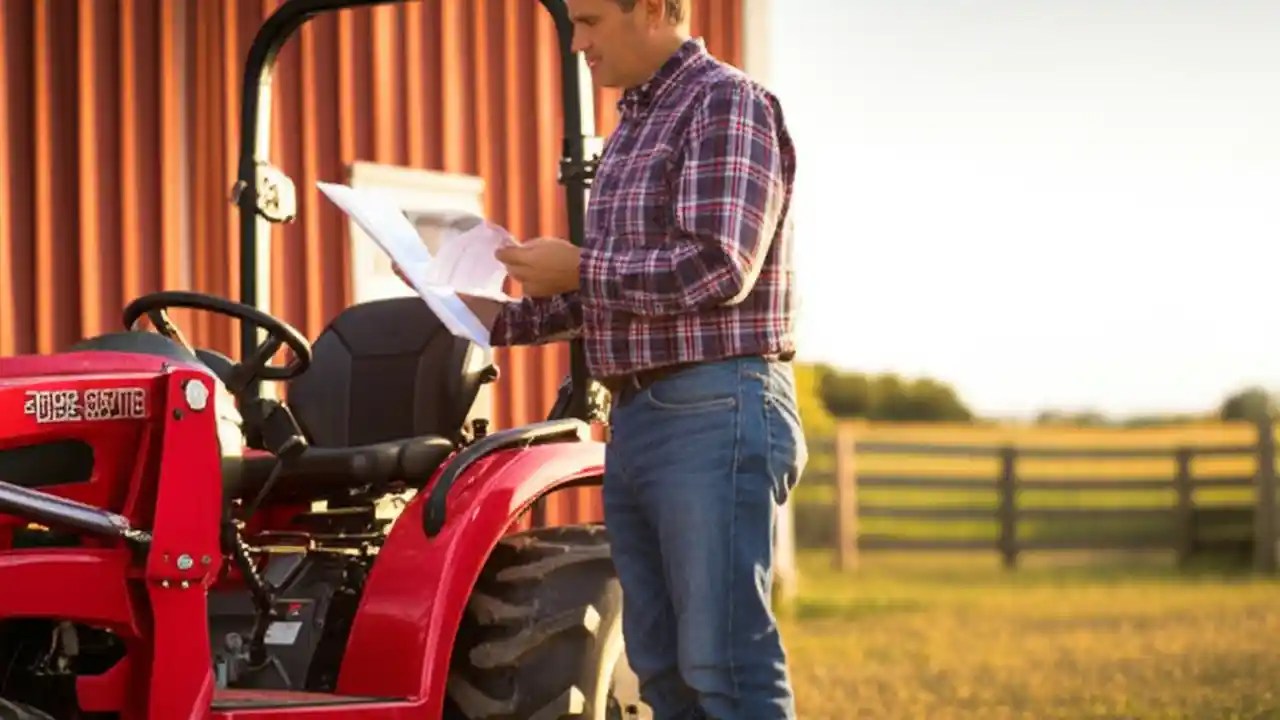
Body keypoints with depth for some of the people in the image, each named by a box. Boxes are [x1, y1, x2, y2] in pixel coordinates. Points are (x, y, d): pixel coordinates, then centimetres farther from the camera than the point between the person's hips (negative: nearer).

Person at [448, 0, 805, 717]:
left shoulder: (727, 103, -8)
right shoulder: (630, 132, 20)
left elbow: (717, 267, -19)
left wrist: (579, 269, -9)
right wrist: (506, 320, 13)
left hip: (715, 413, -9)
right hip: (636, 417, 9)